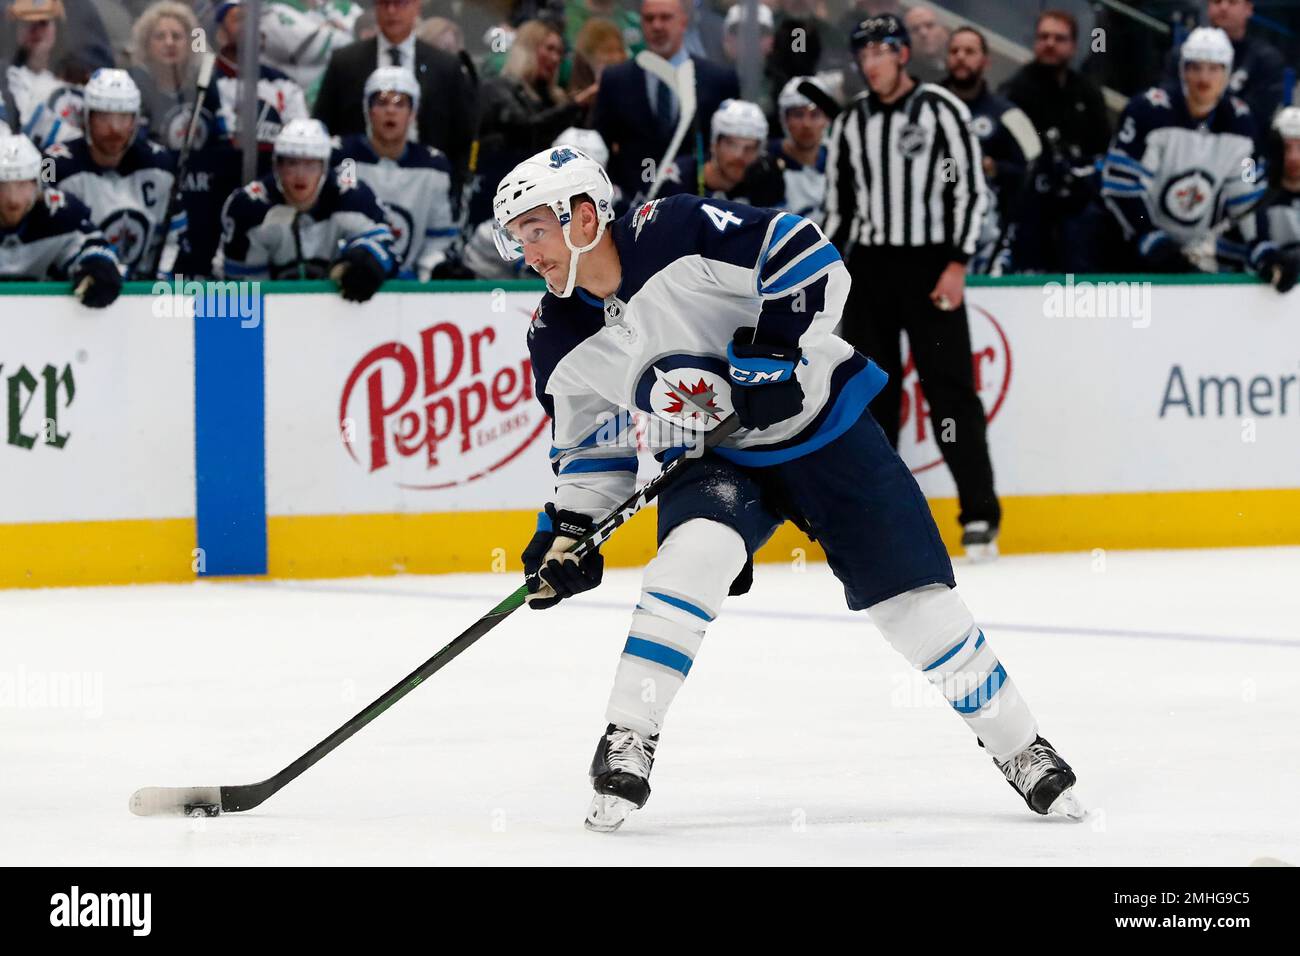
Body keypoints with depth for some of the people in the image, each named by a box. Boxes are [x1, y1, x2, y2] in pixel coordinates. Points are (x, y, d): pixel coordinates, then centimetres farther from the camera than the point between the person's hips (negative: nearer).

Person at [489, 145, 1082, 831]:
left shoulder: (676, 232, -23)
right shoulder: (558, 342, -6)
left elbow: (806, 257, -21)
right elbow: (592, 444, 6)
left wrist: (774, 354, -27)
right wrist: (567, 530, -5)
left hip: (816, 421, -3)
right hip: (710, 460, 3)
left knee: (914, 599, -2)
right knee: (696, 550, -30)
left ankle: (1017, 747, 15)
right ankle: (627, 742, -24)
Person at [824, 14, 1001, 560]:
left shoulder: (941, 110, -4)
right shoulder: (850, 123, 11)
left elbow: (972, 188, -6)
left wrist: (957, 264, -13)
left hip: (930, 266, -5)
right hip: (868, 269, 5)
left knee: (949, 388, -8)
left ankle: (980, 516, -5)